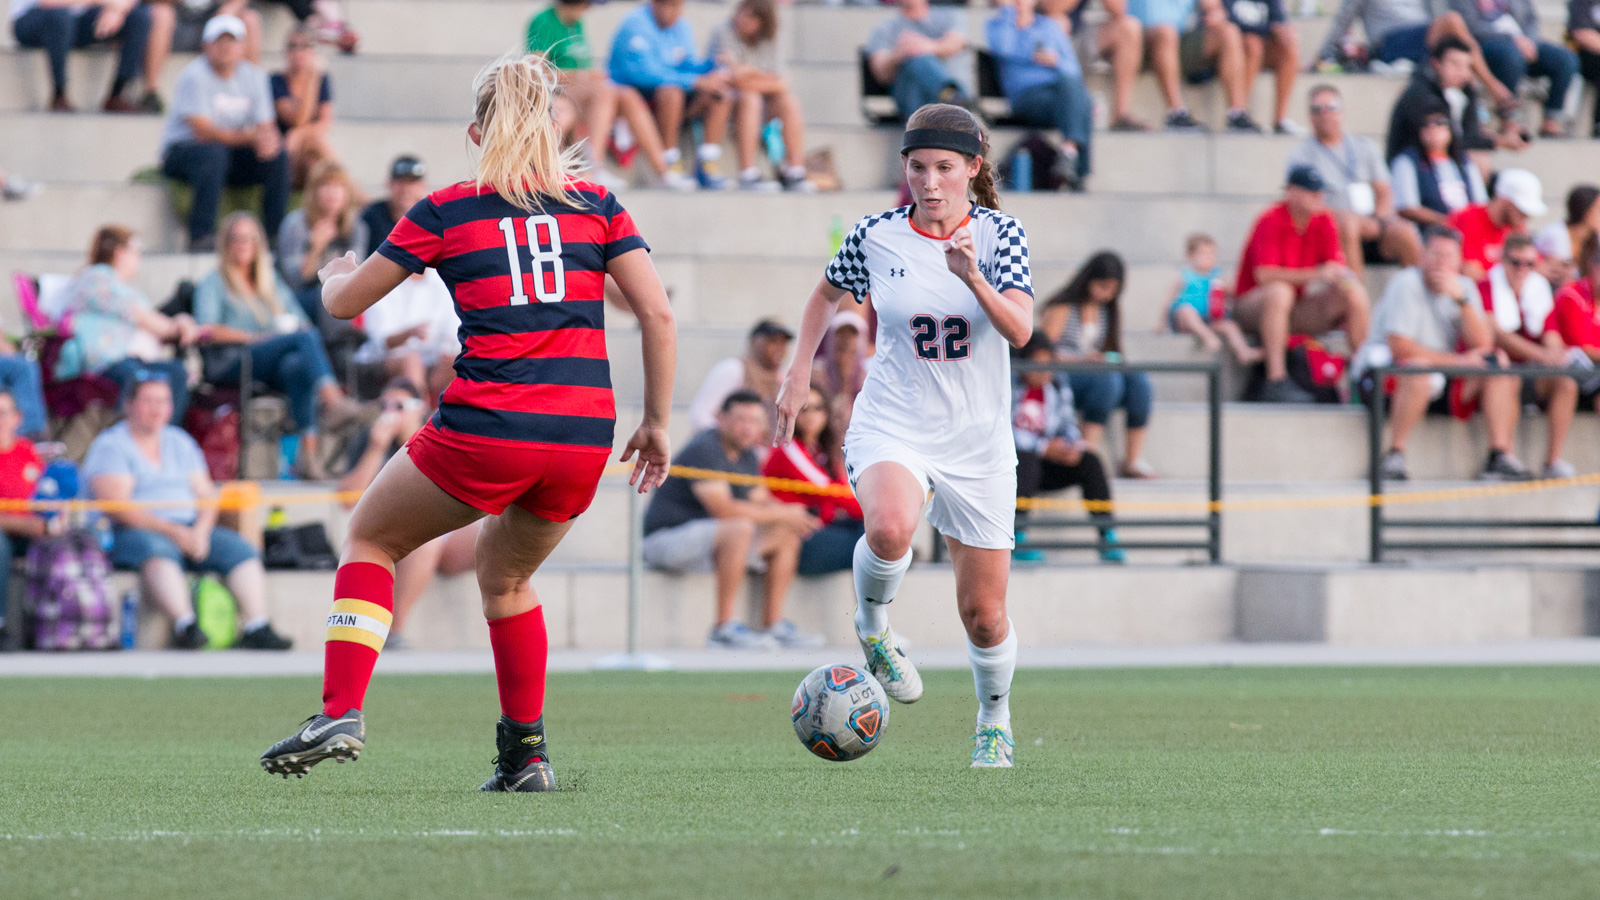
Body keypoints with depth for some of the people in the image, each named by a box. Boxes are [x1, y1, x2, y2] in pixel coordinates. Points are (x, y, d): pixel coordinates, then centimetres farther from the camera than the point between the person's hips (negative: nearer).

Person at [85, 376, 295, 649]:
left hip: (189, 531, 6)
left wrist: (201, 530, -9)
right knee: (156, 549, -39)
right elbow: (118, 506, -13)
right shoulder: (110, 446, 0)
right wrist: (172, 531, -20)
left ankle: (257, 627, -25)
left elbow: (206, 494, 14)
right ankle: (184, 626, -53)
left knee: (240, 549, -15)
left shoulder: (180, 442, 20)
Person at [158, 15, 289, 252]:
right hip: (181, 150, -6)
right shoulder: (195, 75, -15)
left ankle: (276, 235, -13)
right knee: (213, 153, -38)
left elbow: (265, 126, -1)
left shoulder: (253, 76, 4)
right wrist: (250, 138, -32)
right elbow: (203, 131, -23)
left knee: (278, 157, -16)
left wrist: (269, 139, -27)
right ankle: (202, 237, -39)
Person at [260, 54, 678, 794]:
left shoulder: (446, 211, 5)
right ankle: (526, 753, 22)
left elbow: (344, 302, 12)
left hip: (487, 428, -3)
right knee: (504, 577, 29)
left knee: (370, 538, 19)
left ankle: (341, 712, 3)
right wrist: (656, 424, 10)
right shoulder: (596, 205, 10)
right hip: (584, 439, 3)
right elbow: (657, 314, 3)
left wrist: (335, 274, 35)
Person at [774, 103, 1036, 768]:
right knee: (891, 528, -36)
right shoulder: (876, 237, -3)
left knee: (983, 614, 4)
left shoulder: (1000, 234, -5)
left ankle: (995, 719, 34)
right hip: (890, 430, -1)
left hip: (978, 441, 1)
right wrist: (800, 372, 13)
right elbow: (828, 295, 18)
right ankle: (872, 625, -5)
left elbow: (1019, 331, -19)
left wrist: (972, 279, -35)